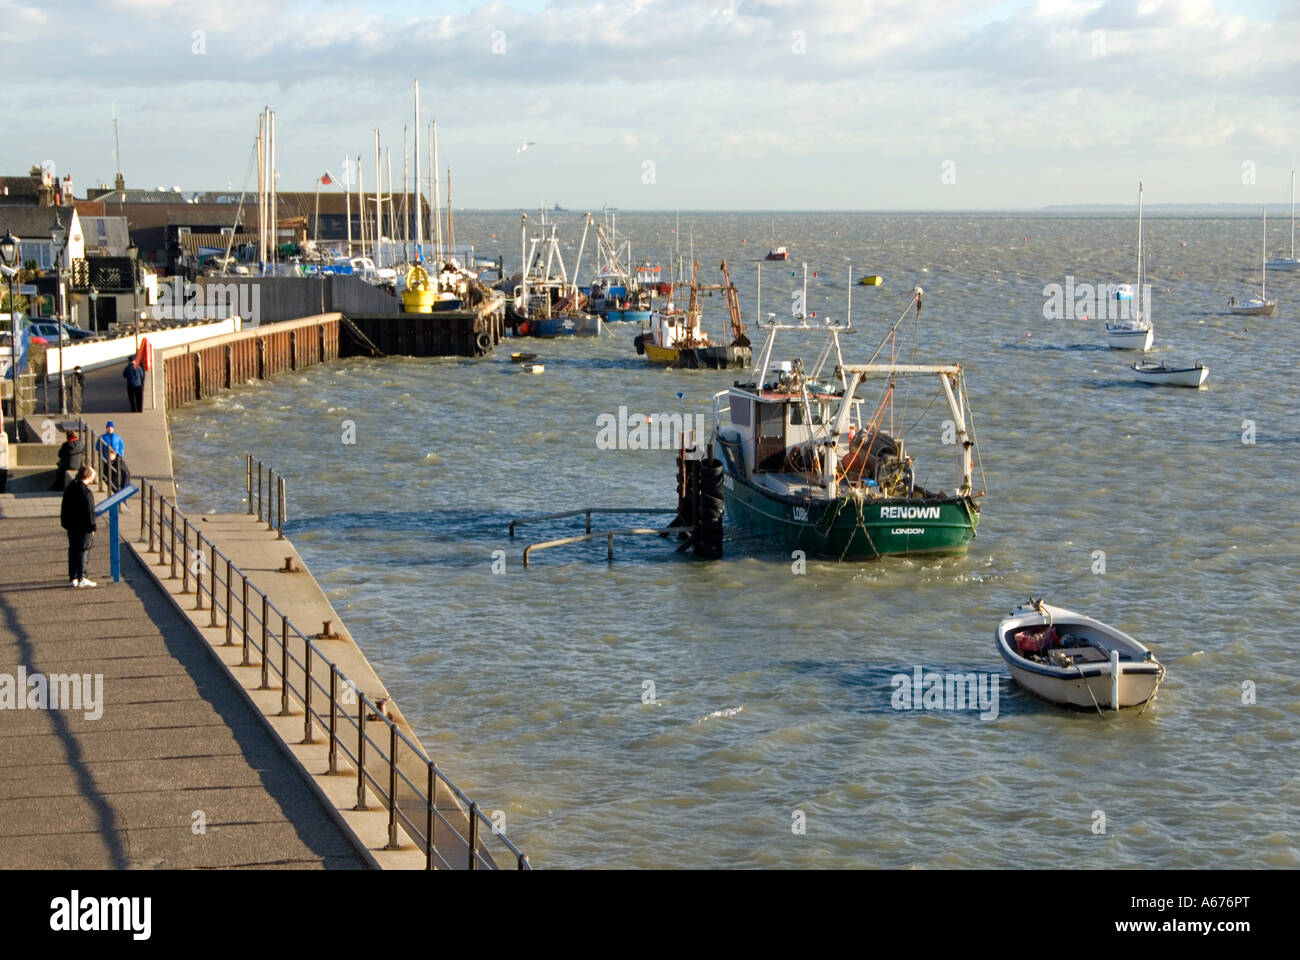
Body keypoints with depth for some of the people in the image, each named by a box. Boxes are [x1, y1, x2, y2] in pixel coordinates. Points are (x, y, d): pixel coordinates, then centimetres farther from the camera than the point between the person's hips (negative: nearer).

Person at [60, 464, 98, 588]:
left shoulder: (69, 488, 7)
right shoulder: (86, 492, -19)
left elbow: (64, 509, 14)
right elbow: (90, 512, -18)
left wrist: (66, 524, 20)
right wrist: (93, 526, -9)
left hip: (71, 527, 7)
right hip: (83, 527, -7)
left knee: (73, 551, 12)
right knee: (83, 551, -1)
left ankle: (72, 578, 15)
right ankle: (81, 578, -1)